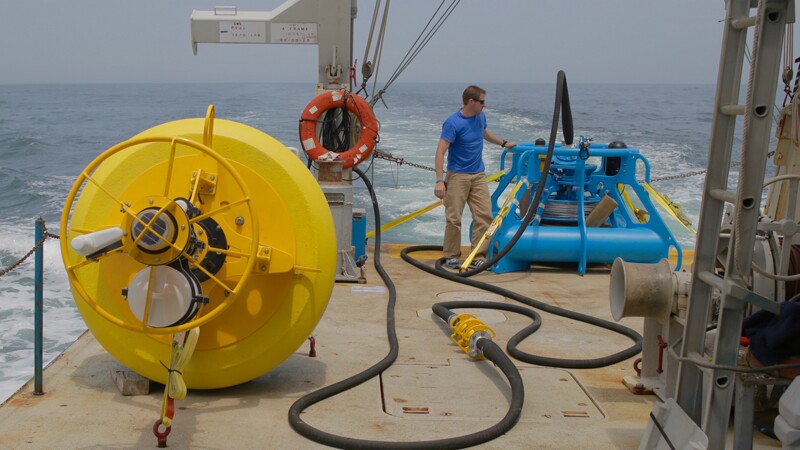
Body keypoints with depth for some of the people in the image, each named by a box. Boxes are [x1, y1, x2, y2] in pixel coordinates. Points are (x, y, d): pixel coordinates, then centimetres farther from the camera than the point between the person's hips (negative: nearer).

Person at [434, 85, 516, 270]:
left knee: (484, 216, 0)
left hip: (478, 175, 6)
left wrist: (503, 143, 29)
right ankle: (451, 256, 12)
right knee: (454, 218, -2)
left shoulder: (480, 116, 5)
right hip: (457, 176, -6)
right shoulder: (453, 123, -17)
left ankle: (478, 257, 5)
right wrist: (440, 180, -27)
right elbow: (440, 152, -20)